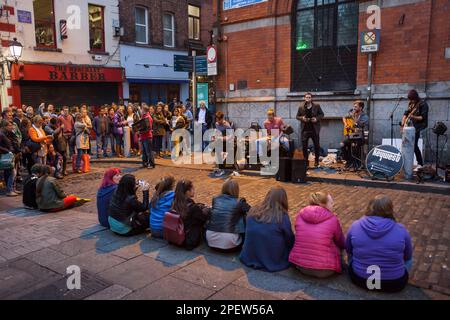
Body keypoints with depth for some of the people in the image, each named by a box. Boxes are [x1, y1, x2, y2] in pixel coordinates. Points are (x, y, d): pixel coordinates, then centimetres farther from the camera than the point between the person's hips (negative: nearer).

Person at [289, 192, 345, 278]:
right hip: (324, 270, -3)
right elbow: (342, 244, 7)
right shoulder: (332, 219, -10)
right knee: (338, 246, 21)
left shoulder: (300, 215, -1)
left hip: (300, 266, 4)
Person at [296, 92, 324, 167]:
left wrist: (317, 118, -13)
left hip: (315, 129, 0)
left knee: (317, 145, 8)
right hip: (305, 129, 0)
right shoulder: (301, 107, 2)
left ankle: (316, 161, 22)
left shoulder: (317, 106, 1)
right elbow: (297, 116, 9)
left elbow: (322, 114, 5)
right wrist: (302, 118, -12)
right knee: (304, 146, -1)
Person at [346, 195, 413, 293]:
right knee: (408, 260, 30)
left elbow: (348, 250, 5)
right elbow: (408, 256, 3)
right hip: (394, 283, 0)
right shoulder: (401, 230, -14)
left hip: (359, 279, 1)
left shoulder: (355, 226, -11)